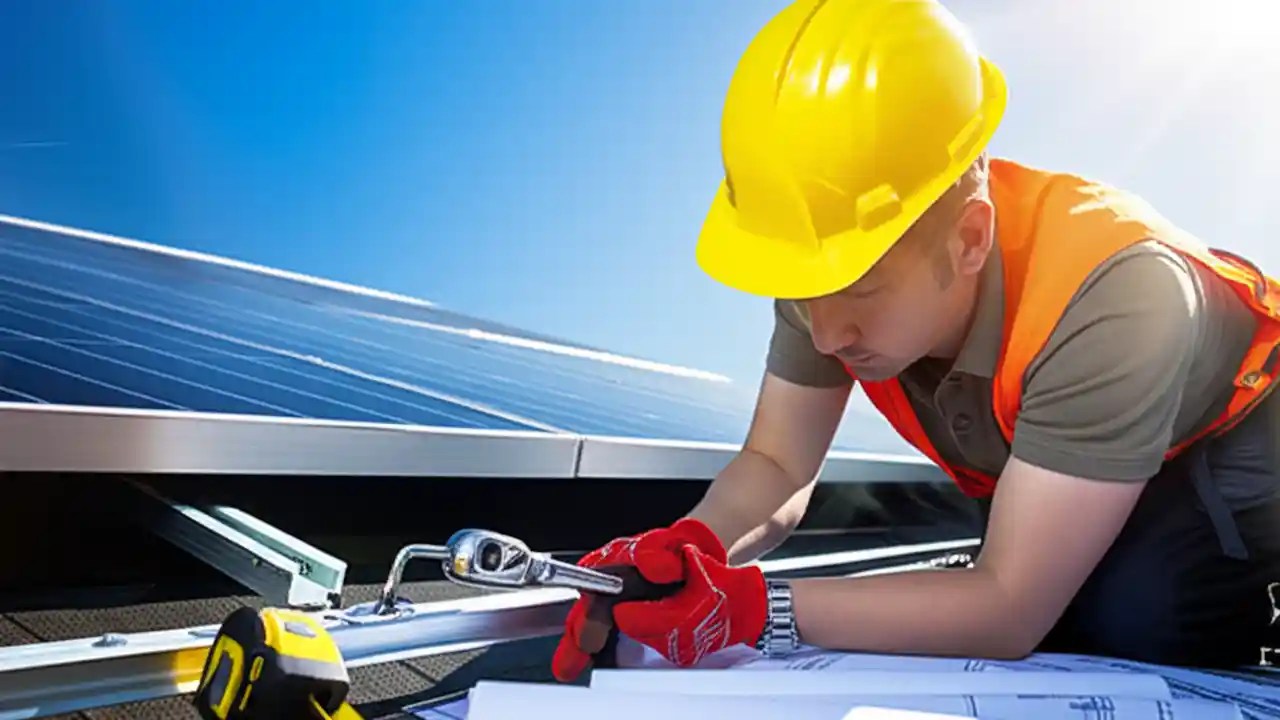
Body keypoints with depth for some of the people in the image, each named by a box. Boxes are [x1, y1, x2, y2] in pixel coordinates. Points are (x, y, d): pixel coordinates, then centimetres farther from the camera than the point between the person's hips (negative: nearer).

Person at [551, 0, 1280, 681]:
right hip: (1053, 495, 5)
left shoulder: (1111, 301, -42)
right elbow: (776, 468, -17)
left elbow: (1008, 611, -37)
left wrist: (750, 608, -43)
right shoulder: (830, 257, -25)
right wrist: (682, 552, -38)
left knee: (1127, 617, -29)